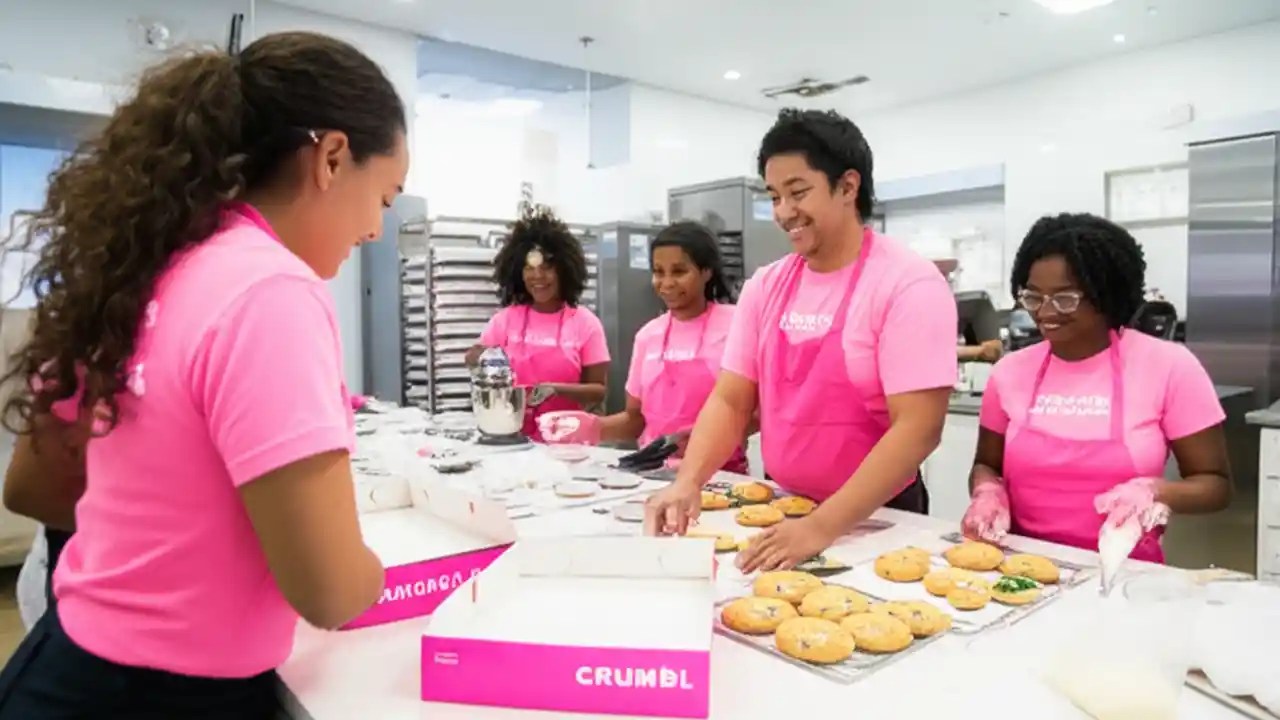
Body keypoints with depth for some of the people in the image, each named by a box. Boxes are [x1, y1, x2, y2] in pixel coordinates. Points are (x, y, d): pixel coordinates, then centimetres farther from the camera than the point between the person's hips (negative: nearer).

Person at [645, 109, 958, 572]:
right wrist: (688, 481, -14)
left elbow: (918, 428, -19)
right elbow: (730, 400, 2)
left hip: (876, 522, -3)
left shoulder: (907, 284, -13)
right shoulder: (765, 286, 3)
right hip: (780, 509, 4)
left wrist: (822, 526, -26)